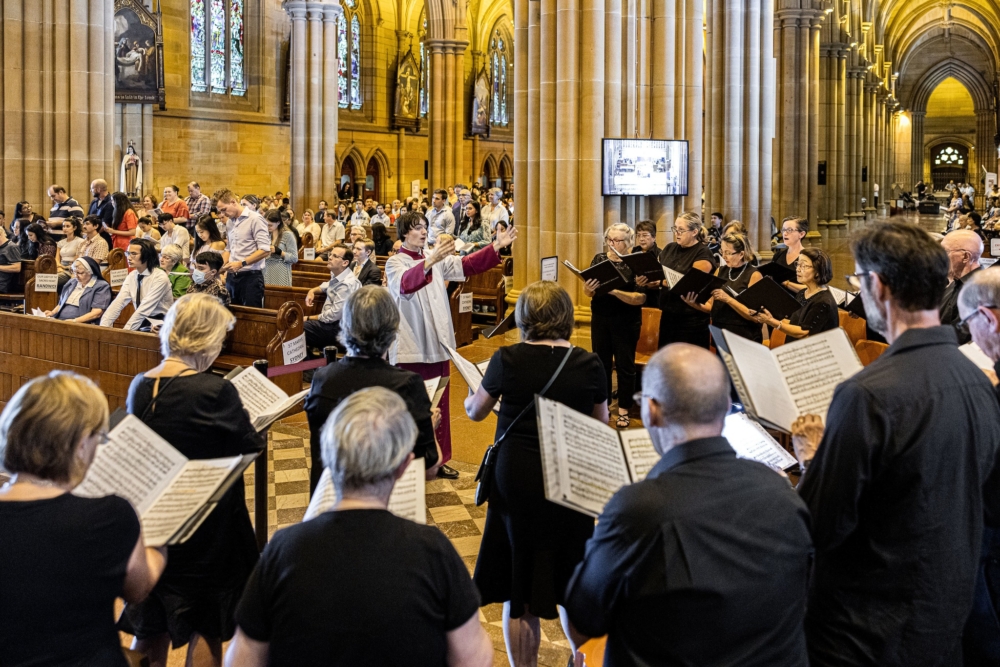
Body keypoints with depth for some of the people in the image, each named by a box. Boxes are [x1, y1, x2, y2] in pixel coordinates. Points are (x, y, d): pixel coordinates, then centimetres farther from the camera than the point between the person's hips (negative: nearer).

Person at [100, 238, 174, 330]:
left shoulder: (160, 277, -13)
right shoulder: (132, 276, 6)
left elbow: (144, 309, -20)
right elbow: (118, 303, -4)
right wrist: (104, 327, -17)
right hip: (141, 326, 5)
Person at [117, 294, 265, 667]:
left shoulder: (139, 386, -4)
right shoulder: (215, 390, -22)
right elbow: (251, 448, -10)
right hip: (204, 526, -6)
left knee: (150, 628, 19)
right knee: (206, 629, 11)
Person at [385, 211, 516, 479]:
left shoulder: (437, 260, 10)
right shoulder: (395, 263, -8)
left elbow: (466, 265, 0)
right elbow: (405, 284, -29)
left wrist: (496, 246, -11)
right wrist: (429, 262, -45)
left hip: (436, 342, 6)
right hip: (410, 346, -6)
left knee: (438, 404, 11)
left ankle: (438, 459, 20)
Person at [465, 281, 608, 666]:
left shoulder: (507, 360, -9)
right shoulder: (588, 365, -7)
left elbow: (475, 412, 7)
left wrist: (472, 398, 29)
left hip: (516, 479, -1)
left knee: (517, 594, 12)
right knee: (570, 583, 21)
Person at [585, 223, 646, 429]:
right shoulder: (599, 259, 3)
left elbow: (641, 298, -17)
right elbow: (588, 292, 4)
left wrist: (615, 291, -28)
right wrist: (589, 287, -20)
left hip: (626, 323, -4)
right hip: (600, 320, 4)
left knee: (624, 365, 3)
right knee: (601, 363, 9)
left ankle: (624, 411, 13)